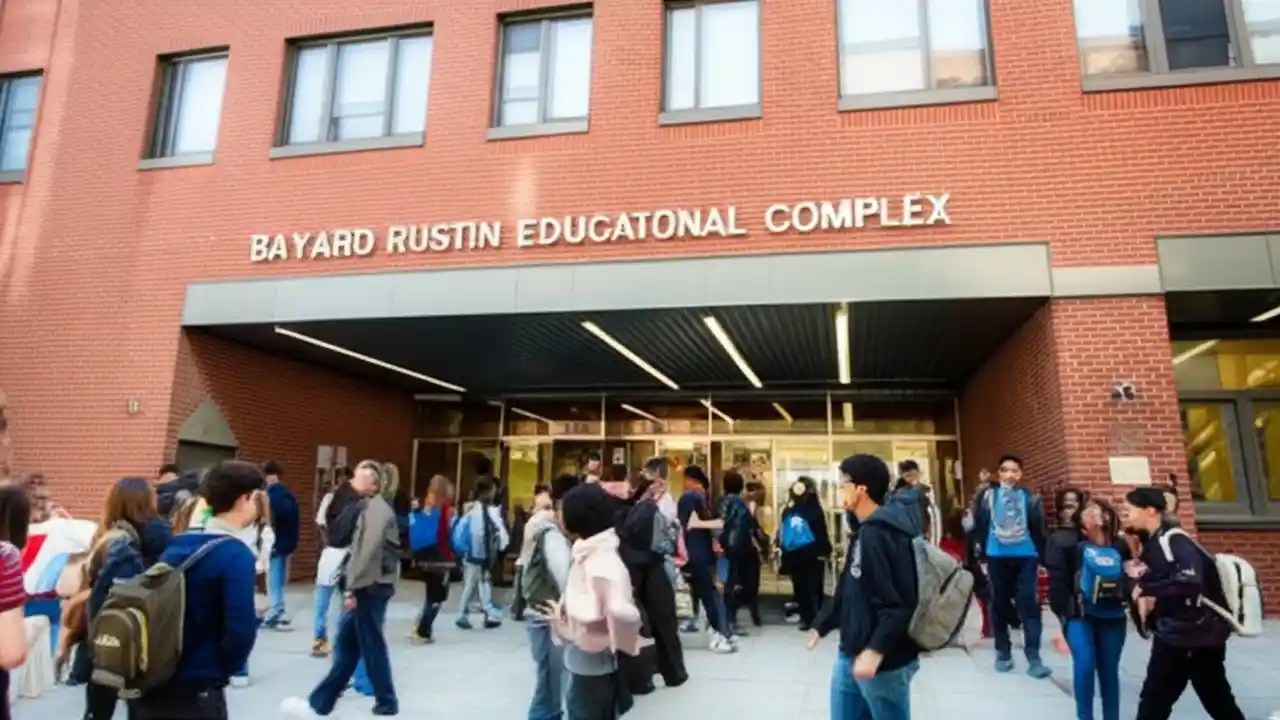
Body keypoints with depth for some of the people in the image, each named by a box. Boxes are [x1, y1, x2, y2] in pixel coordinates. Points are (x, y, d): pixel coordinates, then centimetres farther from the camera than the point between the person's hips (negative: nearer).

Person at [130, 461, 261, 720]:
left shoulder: (176, 544, 6)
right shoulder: (236, 556, -18)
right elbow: (241, 630, -25)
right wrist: (223, 669, -6)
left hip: (153, 682, 8)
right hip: (197, 692, -7)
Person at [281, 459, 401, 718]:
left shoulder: (376, 509, -16)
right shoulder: (369, 507, 15)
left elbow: (368, 553, -22)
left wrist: (352, 589, -19)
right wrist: (351, 587, 13)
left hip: (371, 587, -10)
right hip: (367, 586, 10)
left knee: (371, 646, 2)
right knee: (346, 644, 14)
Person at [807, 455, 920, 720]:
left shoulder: (881, 534, -21)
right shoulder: (865, 531, 10)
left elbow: (899, 604, -25)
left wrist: (875, 651, -30)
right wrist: (822, 626, 22)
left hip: (883, 661, -9)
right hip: (851, 654, 9)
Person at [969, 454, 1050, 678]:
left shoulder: (1030, 497, 4)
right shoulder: (987, 495, 4)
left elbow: (1039, 529, 4)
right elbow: (979, 525, 2)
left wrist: (1042, 558, 0)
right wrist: (980, 554, -2)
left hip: (1026, 556, -1)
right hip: (997, 557, 1)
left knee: (1029, 604, -4)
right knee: (1000, 605, 10)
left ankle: (1034, 657, 0)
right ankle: (1003, 653, 22)